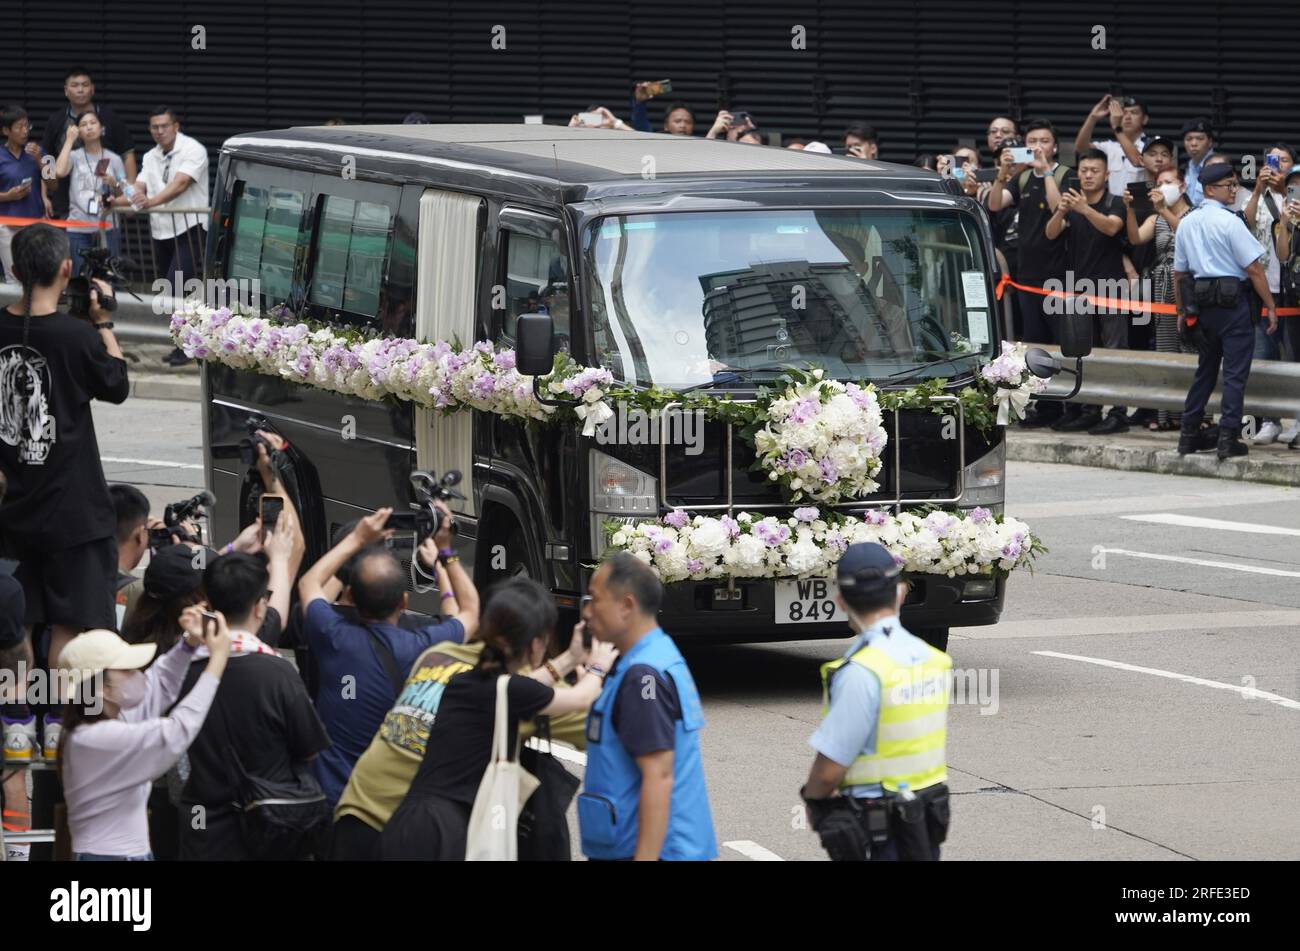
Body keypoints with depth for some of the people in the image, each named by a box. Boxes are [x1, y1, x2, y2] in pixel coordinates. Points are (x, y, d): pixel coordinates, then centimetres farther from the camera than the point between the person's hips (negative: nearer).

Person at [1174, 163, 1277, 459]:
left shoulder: (1187, 224, 8)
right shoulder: (1229, 222, -13)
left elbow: (1179, 272, 14)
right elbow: (1254, 268, -13)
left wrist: (1182, 310, 24)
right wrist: (1270, 306, -7)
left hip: (1202, 301, 7)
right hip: (1232, 300, -7)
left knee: (1206, 368, 18)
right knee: (1236, 371, -2)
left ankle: (1189, 434, 19)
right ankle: (1228, 437, -7)